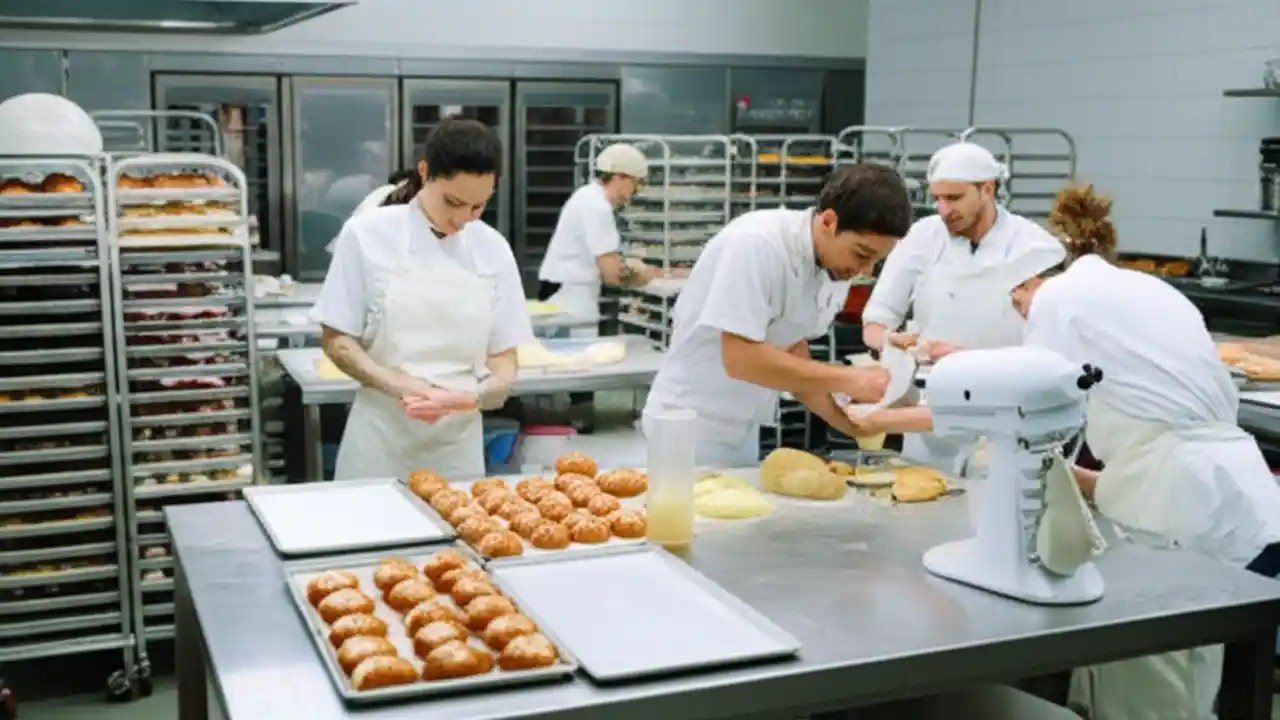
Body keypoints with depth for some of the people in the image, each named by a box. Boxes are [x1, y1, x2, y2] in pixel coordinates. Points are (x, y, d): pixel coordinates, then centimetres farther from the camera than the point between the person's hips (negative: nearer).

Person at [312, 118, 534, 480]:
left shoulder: (493, 248, 0)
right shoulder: (368, 234, -8)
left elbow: (504, 357, 3)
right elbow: (337, 341, -4)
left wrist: (478, 394, -20)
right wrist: (399, 386, -22)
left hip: (459, 441, 2)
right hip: (382, 438, -2)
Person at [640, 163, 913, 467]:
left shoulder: (835, 269, -3)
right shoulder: (756, 244, -25)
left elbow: (790, 352, 6)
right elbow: (741, 358, -28)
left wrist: (847, 421, -7)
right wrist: (847, 380, -25)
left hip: (744, 433, 7)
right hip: (691, 427, -7)